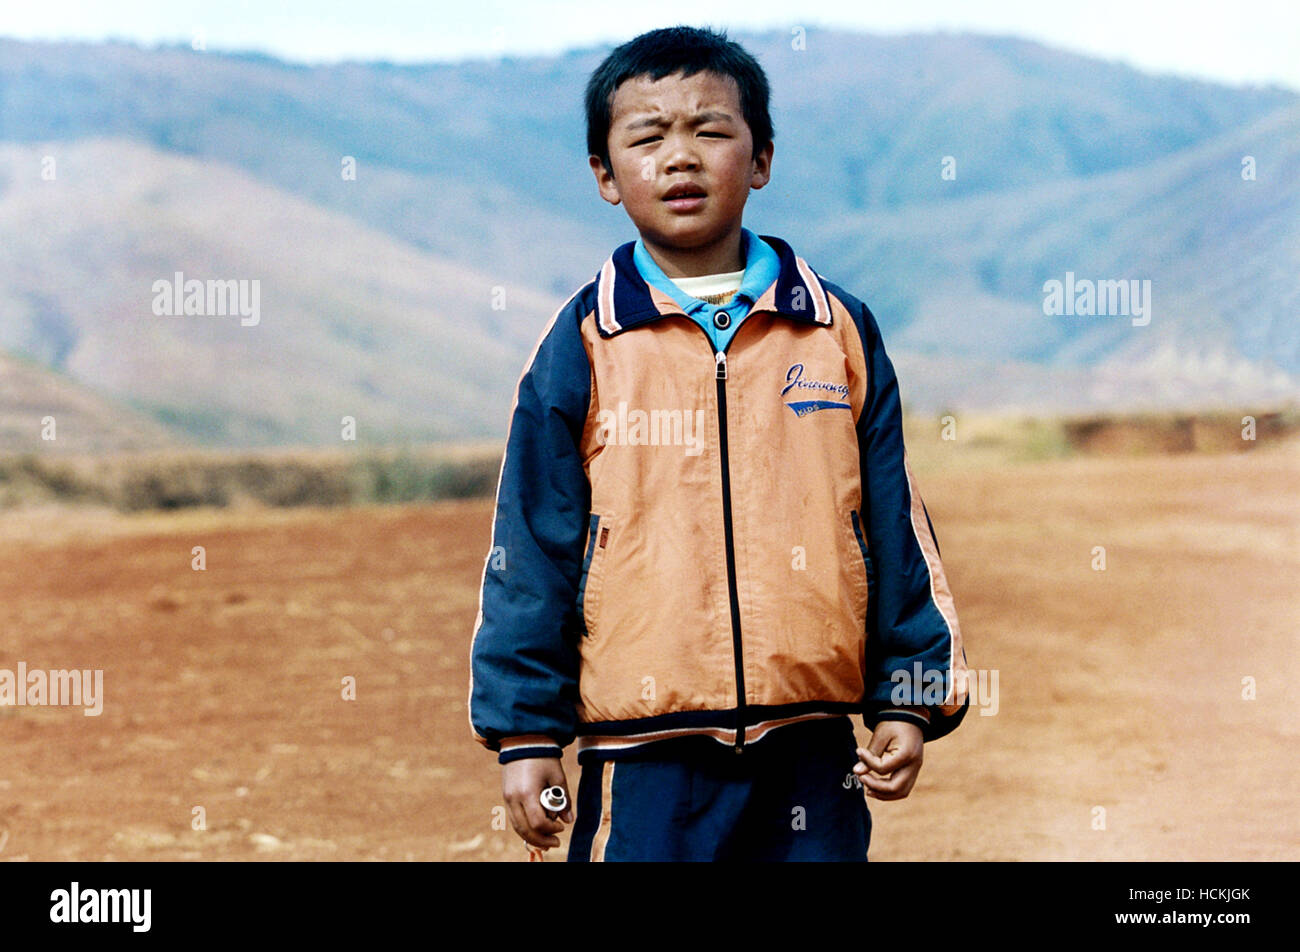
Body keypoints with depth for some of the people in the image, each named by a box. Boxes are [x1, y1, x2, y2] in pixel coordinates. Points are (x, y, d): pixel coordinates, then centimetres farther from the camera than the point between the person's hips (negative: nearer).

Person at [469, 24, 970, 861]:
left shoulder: (840, 331, 7)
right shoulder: (583, 349, 1)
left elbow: (896, 530, 10)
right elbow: (530, 551, 3)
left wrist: (909, 701, 7)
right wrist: (524, 730, 0)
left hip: (810, 756, 2)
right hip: (644, 759, -2)